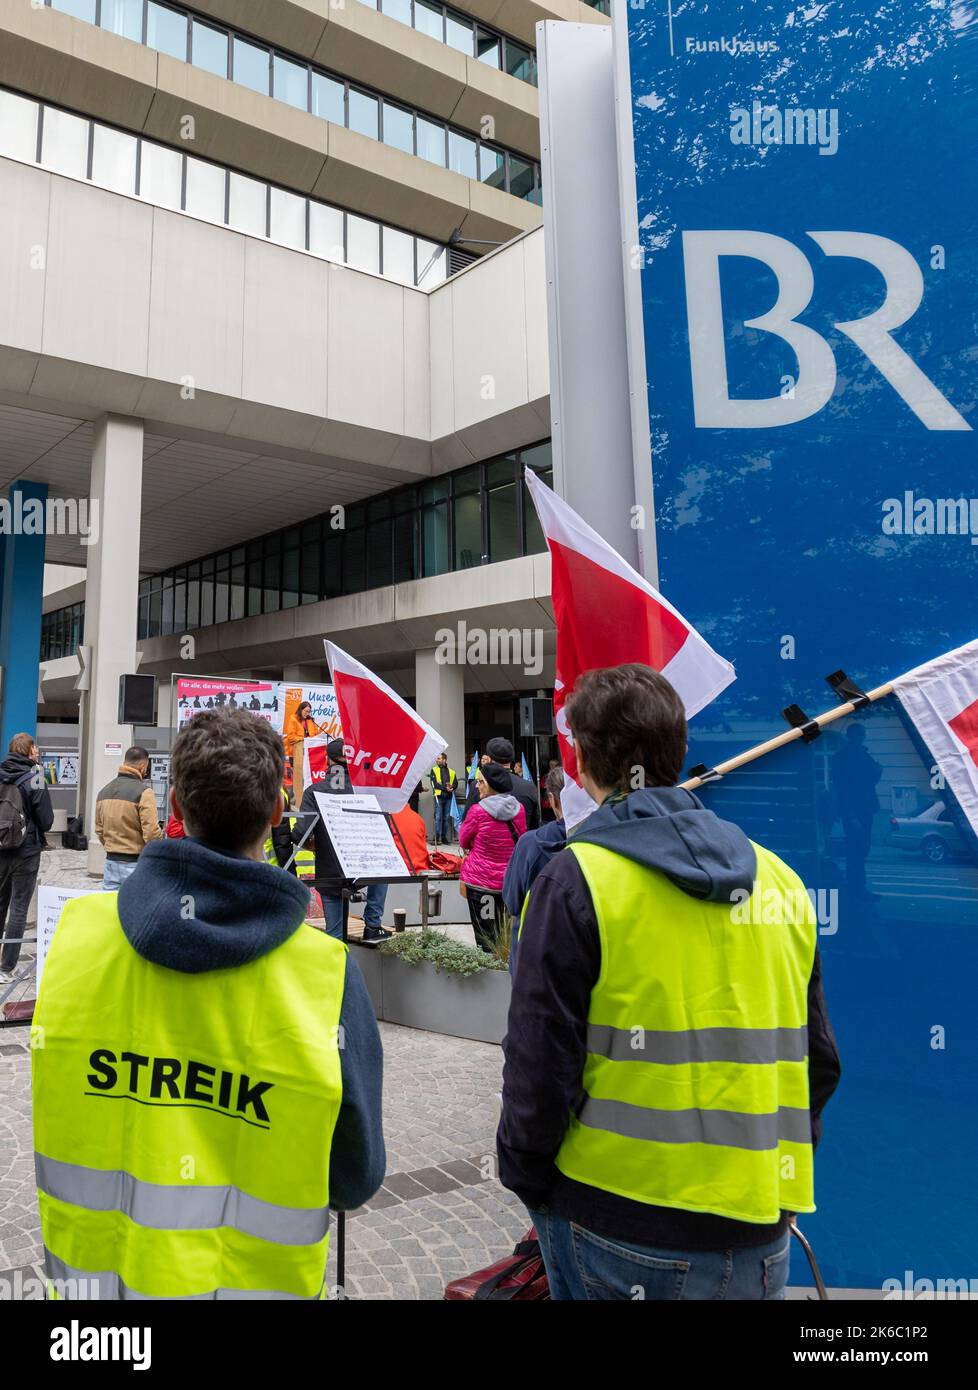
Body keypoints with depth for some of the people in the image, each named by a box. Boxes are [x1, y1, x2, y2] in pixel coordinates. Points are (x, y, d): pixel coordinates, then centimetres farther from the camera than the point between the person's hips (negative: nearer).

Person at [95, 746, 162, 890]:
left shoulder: (103, 792, 10)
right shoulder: (143, 792, -14)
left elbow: (99, 830, 13)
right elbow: (152, 832, -18)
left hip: (110, 861, 7)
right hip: (135, 863, -7)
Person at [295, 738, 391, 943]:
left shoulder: (314, 791, -10)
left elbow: (300, 834, -19)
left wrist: (314, 845, 3)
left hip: (329, 876, 0)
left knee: (334, 934, 14)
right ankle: (372, 926, 27)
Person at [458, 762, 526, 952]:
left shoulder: (479, 811, -15)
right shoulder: (519, 810, -2)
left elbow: (463, 841, 1)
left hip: (480, 882, -4)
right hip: (510, 881, 4)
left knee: (486, 938, 4)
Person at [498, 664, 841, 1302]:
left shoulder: (575, 880, -15)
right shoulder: (780, 880, 2)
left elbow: (539, 1063, -14)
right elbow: (818, 1062, 7)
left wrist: (525, 1177, 2)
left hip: (620, 1230, -4)